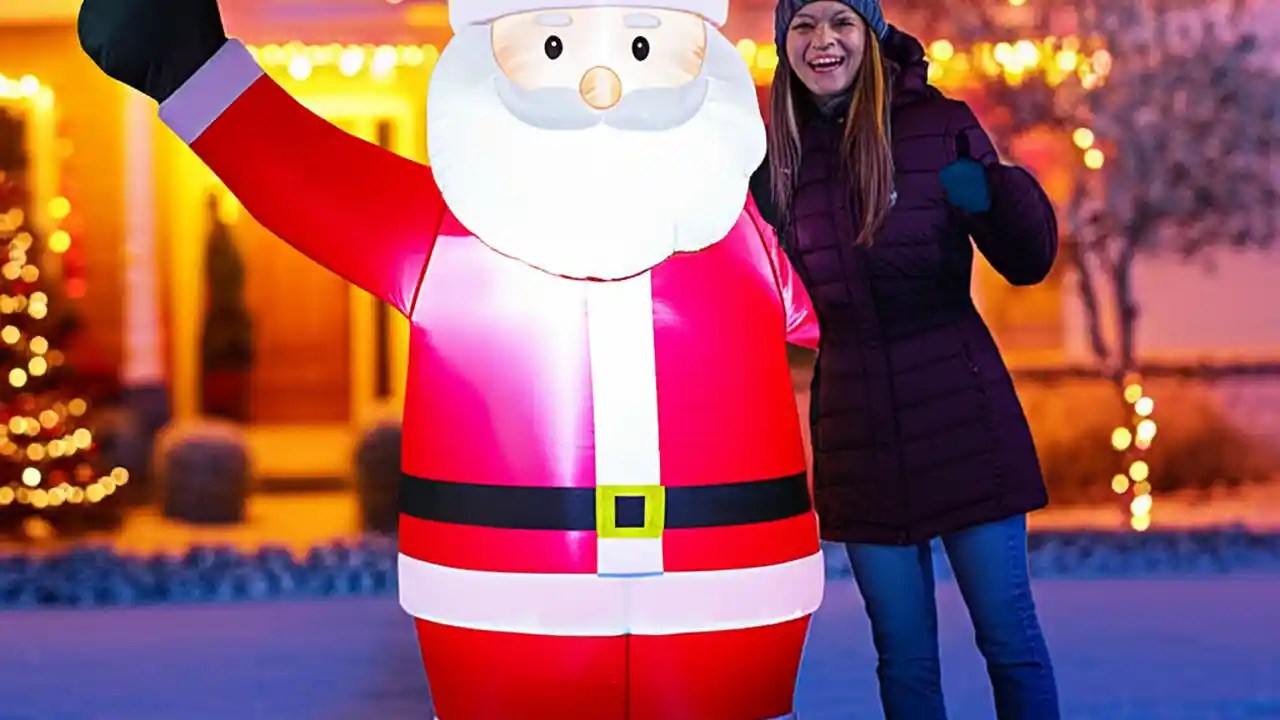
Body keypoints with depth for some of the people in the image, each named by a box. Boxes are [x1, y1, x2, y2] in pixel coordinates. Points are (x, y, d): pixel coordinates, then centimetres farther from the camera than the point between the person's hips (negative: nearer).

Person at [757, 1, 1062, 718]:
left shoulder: (940, 124, -4)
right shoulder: (779, 156, 3)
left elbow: (1028, 262, -4)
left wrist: (997, 197, -24)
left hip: (961, 413, -2)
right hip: (858, 434, 2)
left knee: (1010, 639, 2)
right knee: (904, 657, 8)